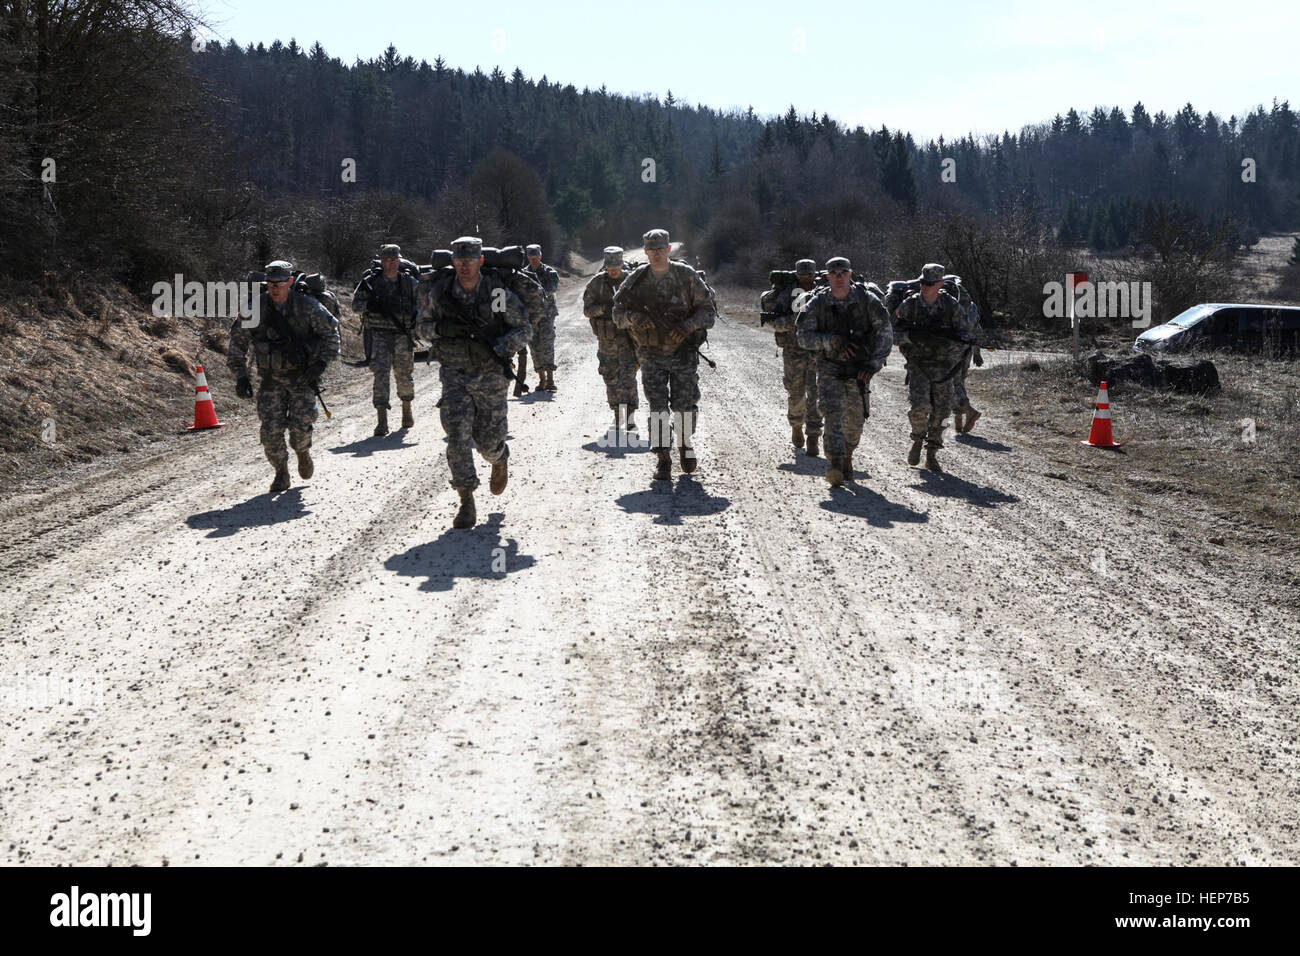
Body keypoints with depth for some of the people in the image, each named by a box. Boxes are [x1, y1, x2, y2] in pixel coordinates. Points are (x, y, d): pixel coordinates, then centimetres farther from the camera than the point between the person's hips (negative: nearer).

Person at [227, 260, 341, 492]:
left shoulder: (307, 306, -12)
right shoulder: (255, 310, -8)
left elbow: (331, 333, -1)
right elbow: (237, 343, 2)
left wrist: (322, 362, -13)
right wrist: (240, 376, -5)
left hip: (303, 377, -2)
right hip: (271, 379, 2)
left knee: (300, 425, -12)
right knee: (271, 427, -8)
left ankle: (303, 453, 23)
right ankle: (281, 473, 11)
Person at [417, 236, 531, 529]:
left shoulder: (499, 293, -11)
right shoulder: (439, 292, -5)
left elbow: (524, 329, -5)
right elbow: (423, 326, 6)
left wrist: (498, 347, -22)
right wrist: (441, 328, -17)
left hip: (490, 376, -1)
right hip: (455, 376, 1)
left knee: (488, 441, 5)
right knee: (458, 436, -12)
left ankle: (500, 459, 44)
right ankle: (467, 504, -3)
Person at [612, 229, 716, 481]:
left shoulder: (687, 276, -5)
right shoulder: (636, 280, 0)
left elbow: (707, 309, -3)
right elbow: (618, 314, 3)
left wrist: (688, 325, -21)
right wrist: (633, 317, -20)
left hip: (683, 351, -1)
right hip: (651, 354, 1)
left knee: (685, 405, 0)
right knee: (658, 408, -3)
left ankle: (686, 442, 28)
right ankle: (663, 459, 5)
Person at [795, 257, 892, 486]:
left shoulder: (868, 300, -7)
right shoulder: (817, 304, -7)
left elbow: (885, 334, -6)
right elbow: (802, 336, -9)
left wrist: (874, 363, -16)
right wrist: (832, 341, -23)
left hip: (859, 368, 1)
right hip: (829, 367, -1)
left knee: (855, 418, 8)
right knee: (833, 413, -17)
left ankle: (847, 456, 35)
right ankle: (835, 465, -23)